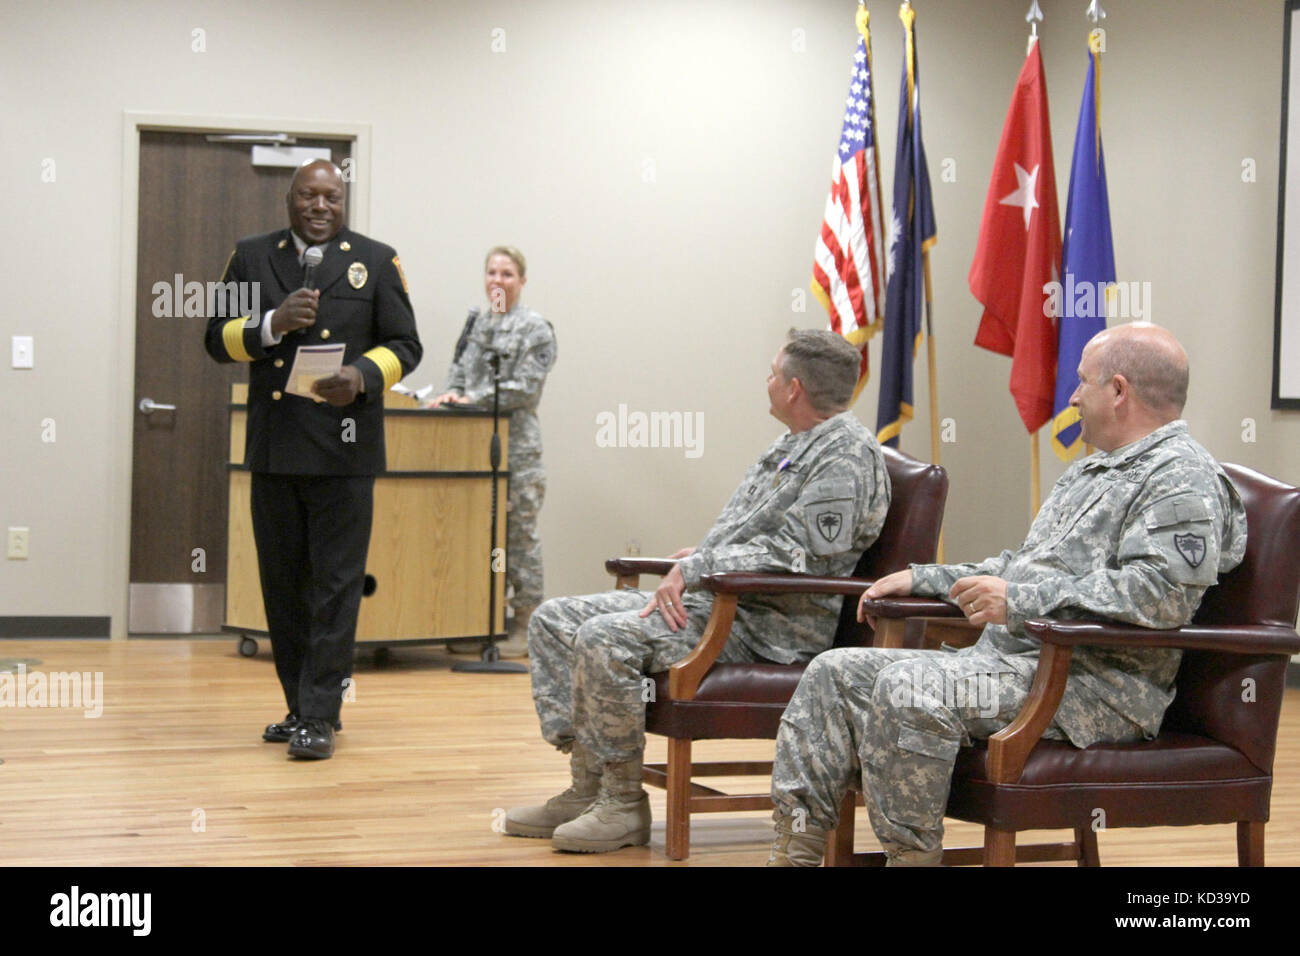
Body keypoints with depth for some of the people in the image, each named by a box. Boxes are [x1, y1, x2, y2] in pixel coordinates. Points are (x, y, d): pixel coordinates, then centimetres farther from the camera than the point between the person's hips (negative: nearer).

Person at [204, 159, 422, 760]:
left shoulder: (376, 261, 6)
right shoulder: (252, 257, 11)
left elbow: (404, 345, 6)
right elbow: (218, 338, 7)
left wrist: (362, 376, -14)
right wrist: (273, 324, -12)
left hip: (342, 448, -3)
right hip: (274, 445, 3)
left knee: (336, 586, -5)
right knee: (283, 586, 9)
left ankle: (320, 716, -2)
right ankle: (300, 707, 21)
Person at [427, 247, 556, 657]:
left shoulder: (535, 329, -3)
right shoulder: (475, 320, 16)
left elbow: (524, 388, -11)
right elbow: (460, 369, 18)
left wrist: (473, 400, -16)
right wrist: (452, 394, -3)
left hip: (516, 445, -6)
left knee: (519, 534, -3)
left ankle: (523, 626, 2)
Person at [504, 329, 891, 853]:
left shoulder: (848, 454, -13)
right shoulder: (793, 445, 20)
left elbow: (793, 554, -21)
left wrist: (697, 569, -19)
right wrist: (706, 555, 13)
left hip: (775, 623, -11)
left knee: (604, 639, -28)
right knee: (554, 620, 4)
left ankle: (624, 805, -16)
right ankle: (587, 787, -1)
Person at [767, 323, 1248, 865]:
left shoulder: (1183, 480, -9)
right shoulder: (1089, 471, 25)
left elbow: (1161, 592, -24)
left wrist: (1022, 600, -25)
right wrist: (924, 578, 26)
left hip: (1100, 685, -11)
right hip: (1008, 657, 11)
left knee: (908, 688, -32)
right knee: (836, 673, 2)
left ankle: (911, 854, -21)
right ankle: (795, 851, -3)